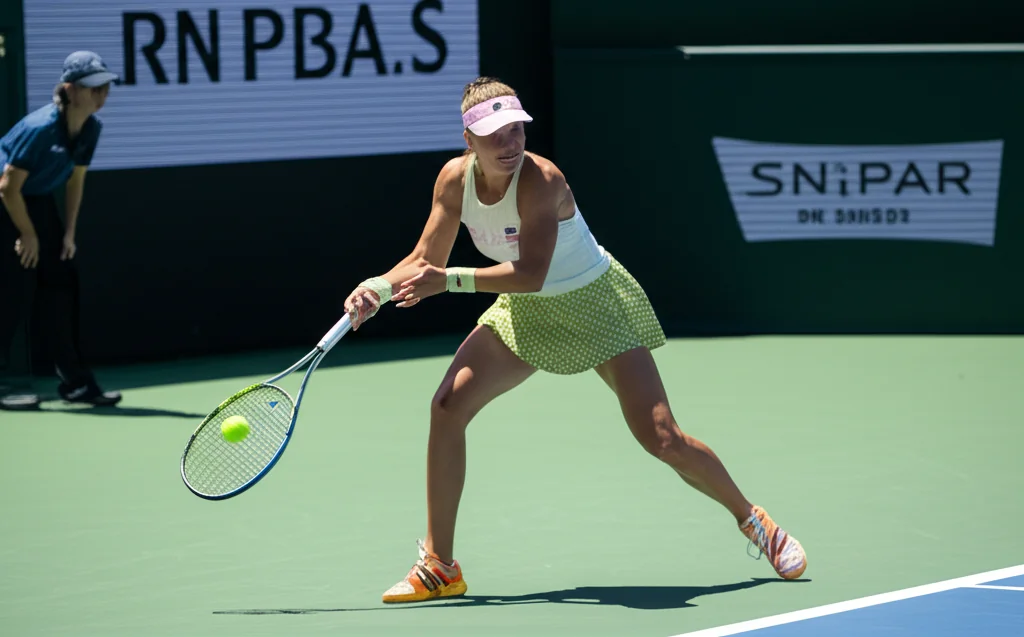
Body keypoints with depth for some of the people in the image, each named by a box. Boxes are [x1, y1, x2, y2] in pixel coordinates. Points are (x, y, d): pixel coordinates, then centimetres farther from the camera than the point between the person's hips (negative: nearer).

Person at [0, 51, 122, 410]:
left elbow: (75, 179, 8)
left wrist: (69, 232, 4)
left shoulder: (92, 128, -6)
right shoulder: (40, 128, -30)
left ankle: (75, 382, 5)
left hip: (39, 201, 8)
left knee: (61, 280, 2)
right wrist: (29, 235, -13)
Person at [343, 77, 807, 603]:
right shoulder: (454, 179, -12)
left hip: (597, 304, -5)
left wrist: (450, 280, -42)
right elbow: (425, 262, -4)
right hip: (525, 311, 6)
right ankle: (439, 568, -3)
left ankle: (753, 521, 16)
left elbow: (531, 274, -39)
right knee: (448, 407, -11)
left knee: (661, 440, -11)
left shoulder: (540, 180, -31)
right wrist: (377, 288, -22)